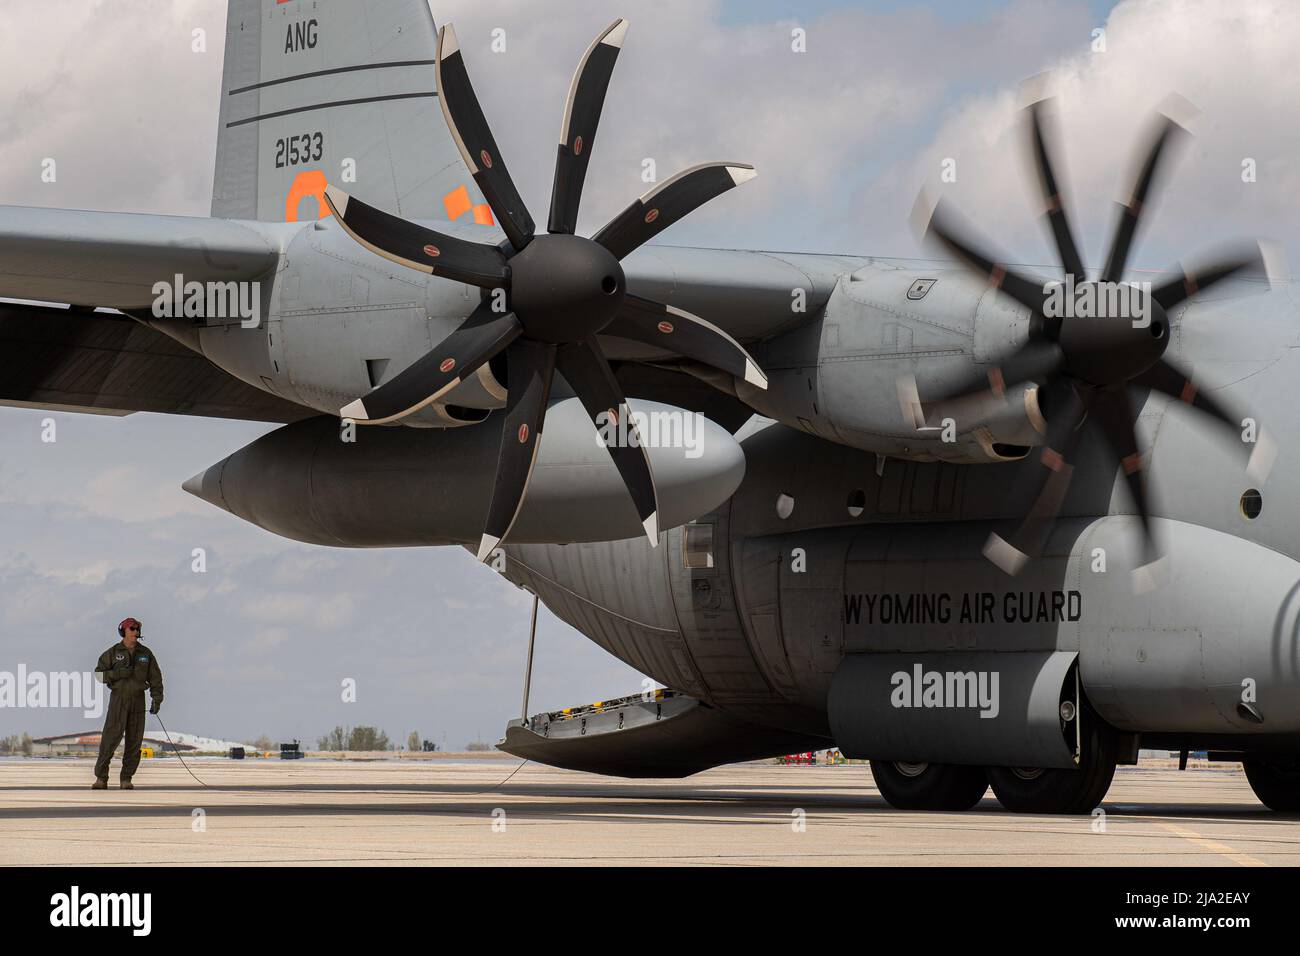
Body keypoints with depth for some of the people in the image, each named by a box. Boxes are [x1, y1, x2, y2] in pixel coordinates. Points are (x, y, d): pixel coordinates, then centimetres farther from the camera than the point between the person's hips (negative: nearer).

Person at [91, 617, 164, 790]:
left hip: (138, 700, 2)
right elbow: (99, 674, -5)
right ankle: (101, 779, -10)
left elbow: (155, 677, 5)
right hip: (118, 699, -2)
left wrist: (157, 700, -6)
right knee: (110, 738, -12)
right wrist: (118, 673, -21)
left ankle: (126, 779, 8)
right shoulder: (112, 653, -2)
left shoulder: (146, 653, 4)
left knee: (134, 740, 0)